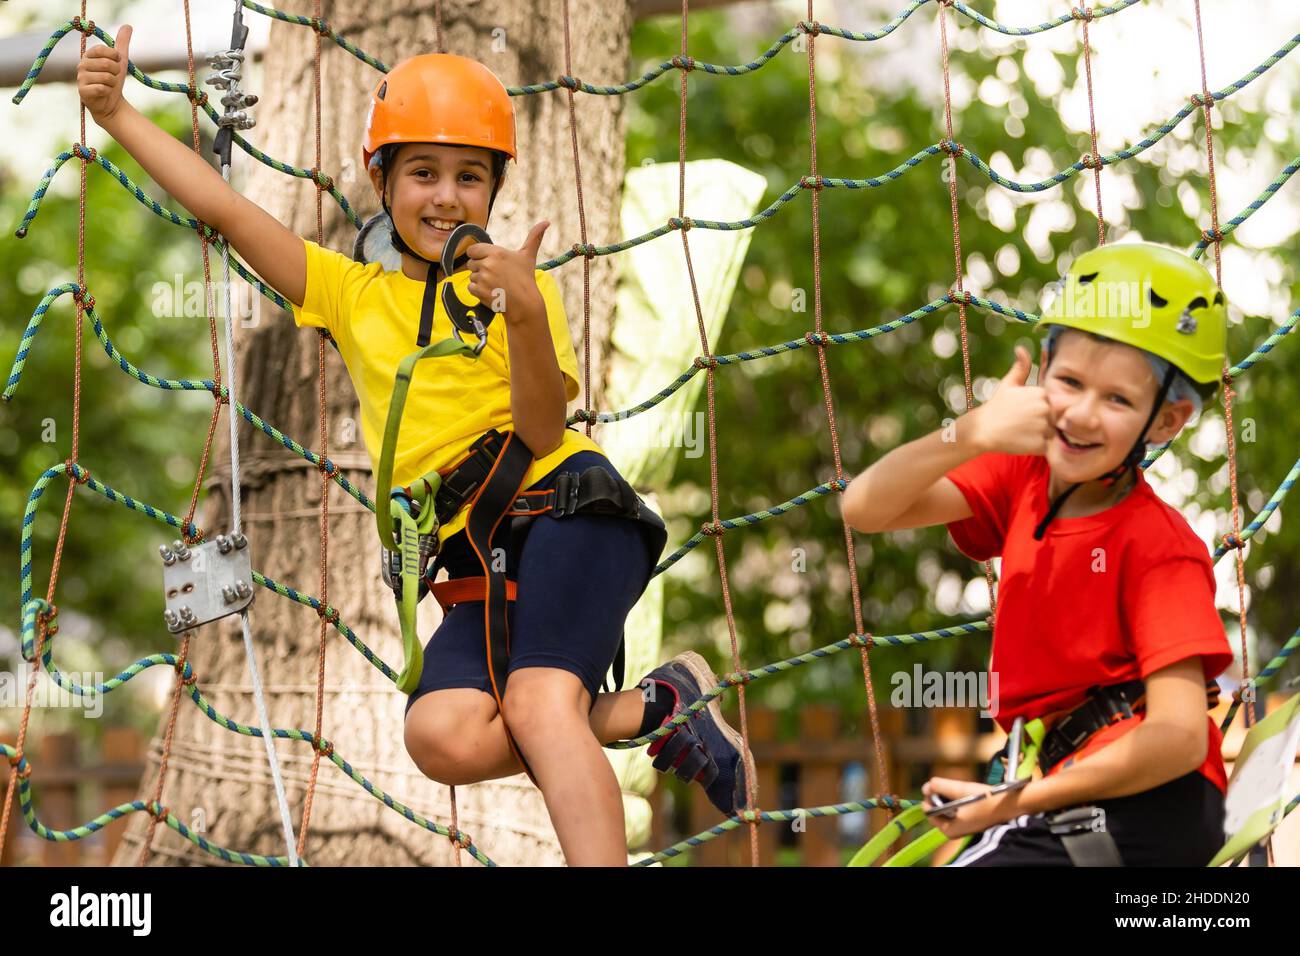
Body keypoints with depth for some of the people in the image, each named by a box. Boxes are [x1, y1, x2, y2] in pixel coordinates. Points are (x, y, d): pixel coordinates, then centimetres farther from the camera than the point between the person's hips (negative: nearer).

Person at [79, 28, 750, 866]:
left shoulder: (516, 284, 5)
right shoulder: (353, 293, 17)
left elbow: (542, 432, -8)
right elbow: (225, 210, 13)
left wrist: (526, 316, -24)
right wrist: (117, 115, 8)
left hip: (565, 509, -4)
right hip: (481, 563, 4)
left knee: (536, 703, -29)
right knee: (443, 735, -23)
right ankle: (657, 709, -7)